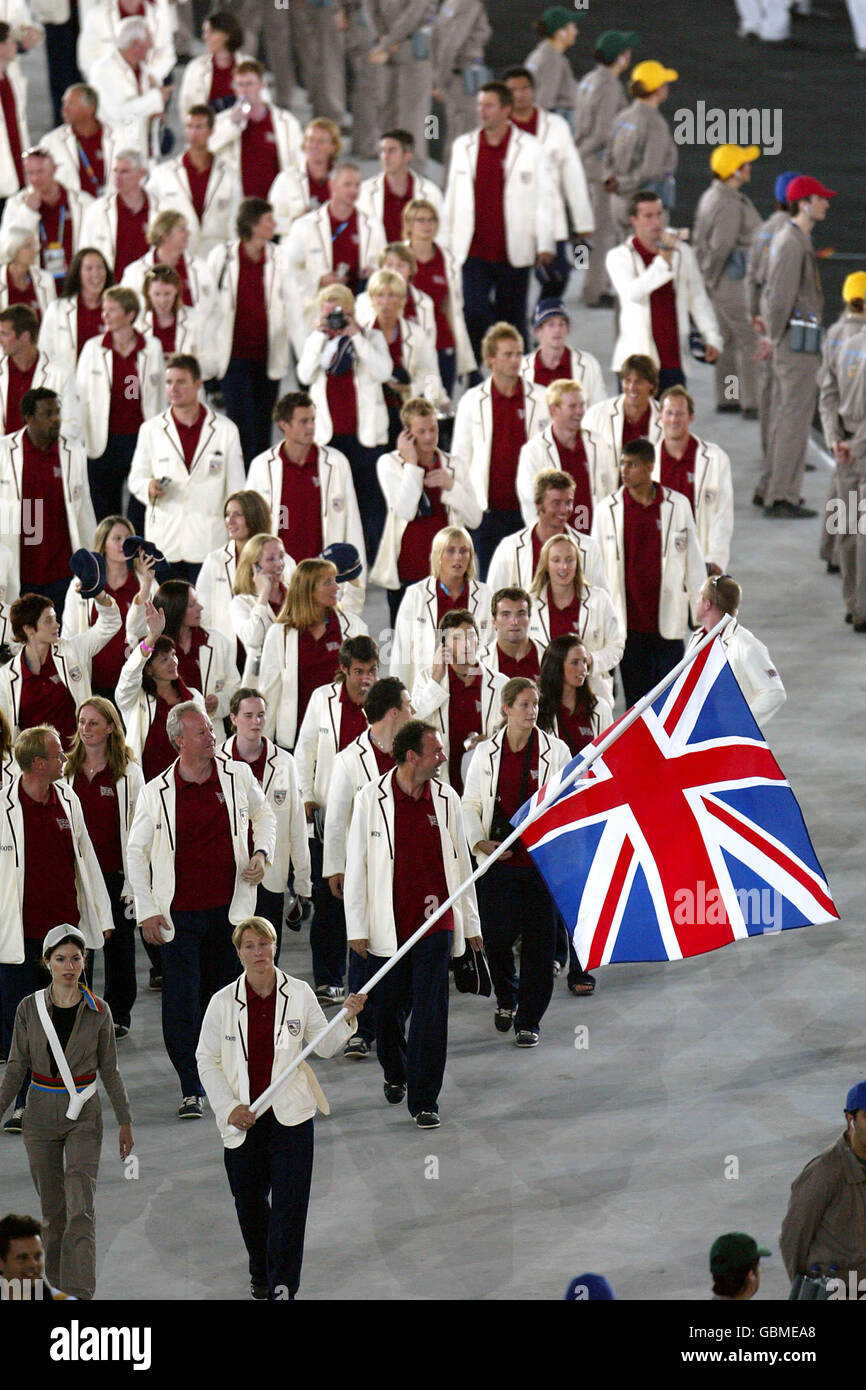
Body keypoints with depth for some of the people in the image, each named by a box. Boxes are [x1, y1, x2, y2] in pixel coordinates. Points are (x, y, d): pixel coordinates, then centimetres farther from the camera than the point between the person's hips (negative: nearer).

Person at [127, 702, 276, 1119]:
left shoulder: (238, 776, -1)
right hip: (180, 911, -2)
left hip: (228, 908, 2)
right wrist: (147, 911, -3)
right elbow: (136, 851, 1)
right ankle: (191, 1090, -1)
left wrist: (262, 853, -1)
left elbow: (263, 814, 18)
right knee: (181, 1001, -7)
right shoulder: (156, 792, -7)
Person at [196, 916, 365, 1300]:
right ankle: (261, 1272, 35)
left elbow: (324, 1046, 6)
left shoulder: (299, 994, -1)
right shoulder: (223, 1002, -2)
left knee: (290, 1204, -7)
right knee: (249, 1203, 13)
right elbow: (206, 1059, 2)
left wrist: (346, 1019, -13)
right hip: (242, 1119, 1)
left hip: (290, 1115, -1)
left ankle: (282, 1285, 0)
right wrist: (229, 1107, -8)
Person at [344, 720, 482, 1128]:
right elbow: (355, 866, -2)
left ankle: (424, 1101, 2)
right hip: (388, 924, -1)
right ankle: (395, 1074, 39)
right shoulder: (372, 799, -6)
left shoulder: (445, 799, 2)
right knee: (390, 1007, 11)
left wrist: (471, 922, 14)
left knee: (431, 1012, -4)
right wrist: (356, 927, -3)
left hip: (435, 922, 1)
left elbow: (461, 864, 11)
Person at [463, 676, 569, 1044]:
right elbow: (470, 804, 9)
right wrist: (480, 842, -7)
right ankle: (506, 998, 27)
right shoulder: (486, 752, 5)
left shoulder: (555, 751, 1)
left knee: (538, 940, 0)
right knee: (496, 935, -3)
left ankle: (529, 1020, 11)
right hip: (500, 859, 1)